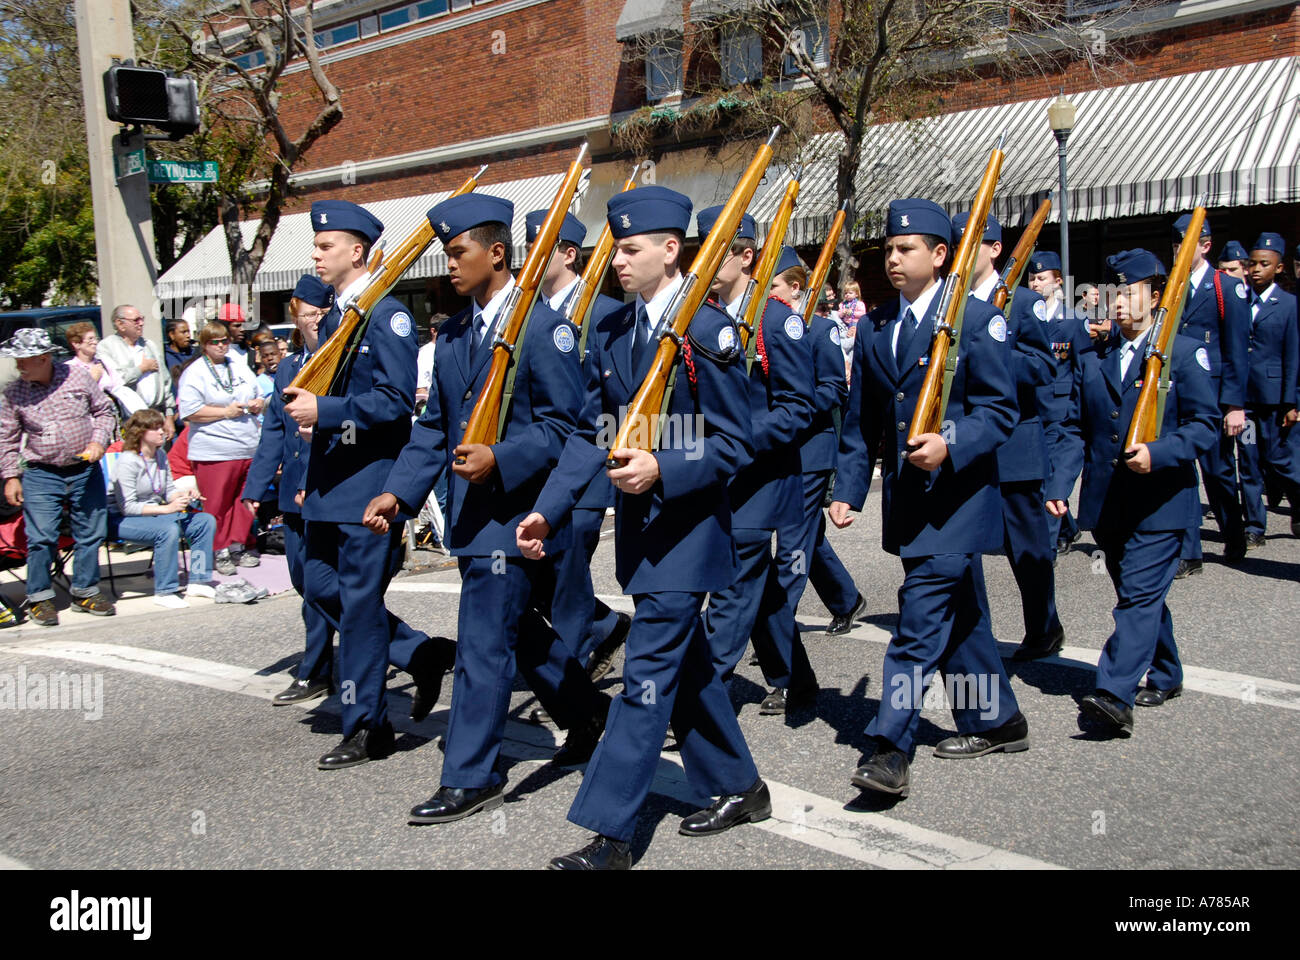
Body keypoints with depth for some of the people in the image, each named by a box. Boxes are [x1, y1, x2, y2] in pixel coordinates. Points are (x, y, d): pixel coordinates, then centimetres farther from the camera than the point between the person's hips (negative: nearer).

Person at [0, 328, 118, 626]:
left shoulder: (79, 377, -3)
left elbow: (104, 410, 9)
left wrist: (98, 441, -7)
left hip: (86, 470, 1)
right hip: (41, 475, -1)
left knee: (90, 534, 7)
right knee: (41, 537, -6)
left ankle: (85, 591, 22)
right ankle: (39, 597, 9)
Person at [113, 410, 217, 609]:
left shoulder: (160, 455, 8)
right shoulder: (128, 462, -16)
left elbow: (169, 491, 13)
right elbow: (127, 507, -20)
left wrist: (183, 495, -11)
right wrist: (166, 509, -25)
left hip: (156, 514, 8)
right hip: (125, 520, -8)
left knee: (206, 521, -6)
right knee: (168, 529, -36)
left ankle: (198, 582, -4)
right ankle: (164, 592, -26)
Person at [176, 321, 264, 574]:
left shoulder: (240, 368, 18)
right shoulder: (195, 373, -3)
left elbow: (259, 396, 29)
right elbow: (190, 411, -12)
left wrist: (258, 404, 5)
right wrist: (226, 412, -13)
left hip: (248, 448, 6)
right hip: (215, 452, -6)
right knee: (216, 506, 0)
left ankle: (239, 546, 19)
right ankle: (218, 552, 10)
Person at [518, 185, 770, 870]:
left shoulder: (708, 330, -13)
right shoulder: (610, 333, 8)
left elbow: (732, 443, -13)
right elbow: (592, 432, 10)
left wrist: (662, 469, -28)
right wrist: (547, 509, 1)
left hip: (686, 526, -8)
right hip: (639, 525, 8)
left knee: (648, 674, -7)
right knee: (685, 664, 17)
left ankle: (608, 832, -2)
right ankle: (737, 788, 33)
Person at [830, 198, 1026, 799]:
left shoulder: (977, 320, -6)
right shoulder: (874, 328, 12)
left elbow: (1000, 410, -9)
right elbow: (860, 422, 14)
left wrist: (950, 445, -26)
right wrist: (848, 490, 6)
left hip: (956, 495, -7)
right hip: (904, 496, 7)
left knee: (921, 615, -14)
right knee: (957, 615, 16)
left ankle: (888, 748, -13)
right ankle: (997, 721, 30)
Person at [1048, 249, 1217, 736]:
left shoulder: (1185, 352, -2)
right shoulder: (1092, 357, 11)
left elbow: (1205, 422, -6)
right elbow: (1075, 427, 11)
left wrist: (1158, 453, -22)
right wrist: (1059, 484, 0)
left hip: (1160, 500, -5)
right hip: (1107, 501, 5)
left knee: (1139, 595, -13)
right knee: (1140, 594, 16)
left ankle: (1113, 695, -21)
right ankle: (1166, 676, 34)